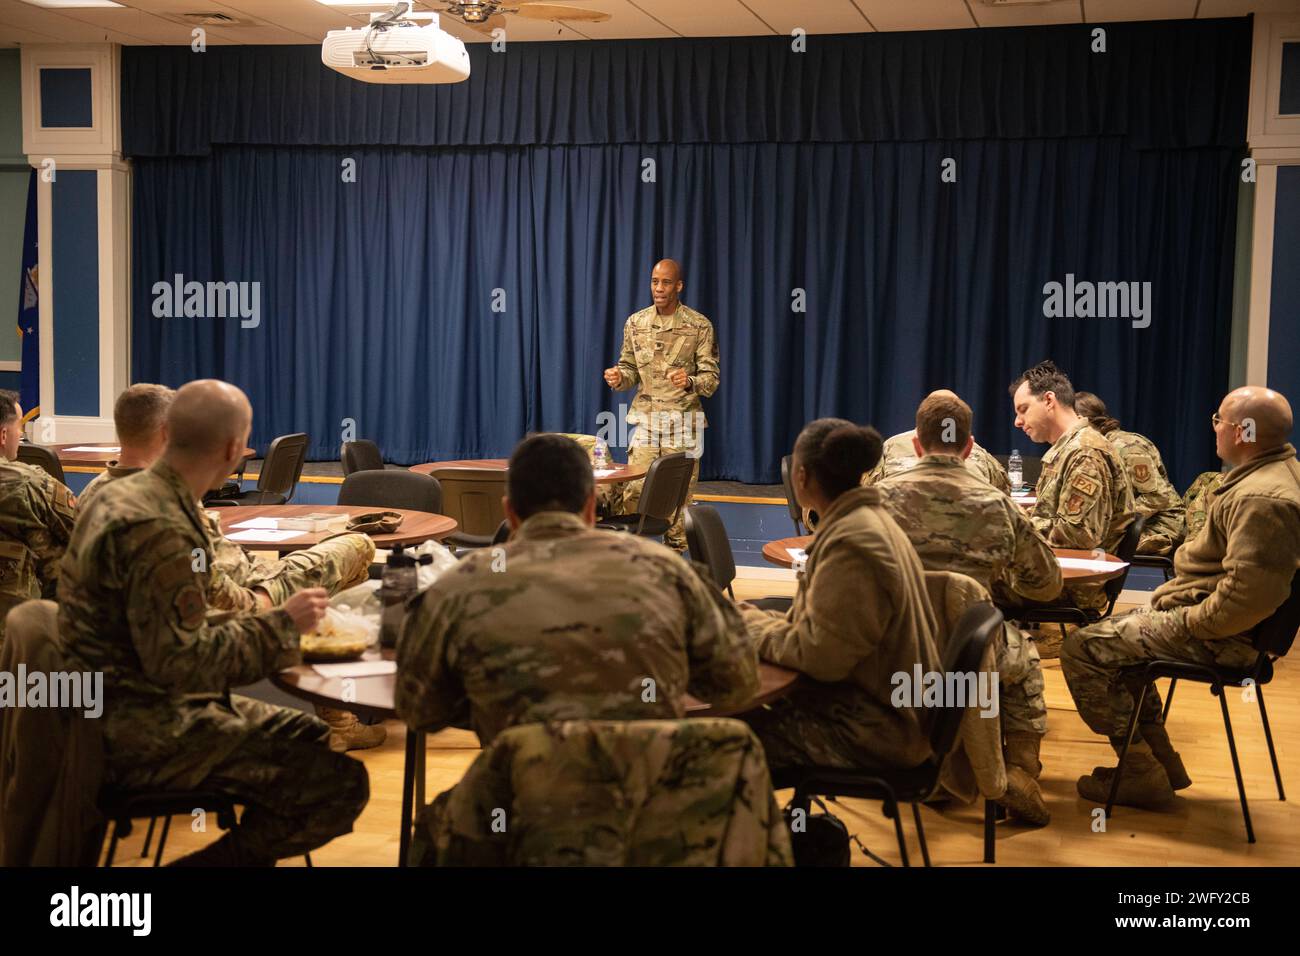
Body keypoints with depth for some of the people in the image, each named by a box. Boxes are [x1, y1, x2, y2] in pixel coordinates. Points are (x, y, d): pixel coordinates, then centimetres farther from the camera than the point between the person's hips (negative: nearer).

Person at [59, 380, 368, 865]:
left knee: (307, 734, 19)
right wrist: (281, 623, -14)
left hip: (119, 707, 10)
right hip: (146, 734, -10)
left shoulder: (123, 493, 8)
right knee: (341, 784, -16)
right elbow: (181, 663, -24)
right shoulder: (160, 529, -22)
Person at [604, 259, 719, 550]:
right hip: (645, 419, 2)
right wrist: (619, 378, -10)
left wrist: (690, 382, -26)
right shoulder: (635, 322, 6)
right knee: (633, 493, -4)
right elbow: (630, 369, 13)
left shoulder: (699, 326, -4)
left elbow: (711, 378, -4)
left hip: (683, 422, -2)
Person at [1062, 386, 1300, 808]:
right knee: (1114, 634, 27)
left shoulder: (1262, 498, -26)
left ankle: (1141, 774, -1)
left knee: (1083, 648, -10)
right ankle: (1161, 762, 24)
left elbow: (1247, 596, -33)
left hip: (1217, 638, -11)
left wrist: (1191, 623, -19)